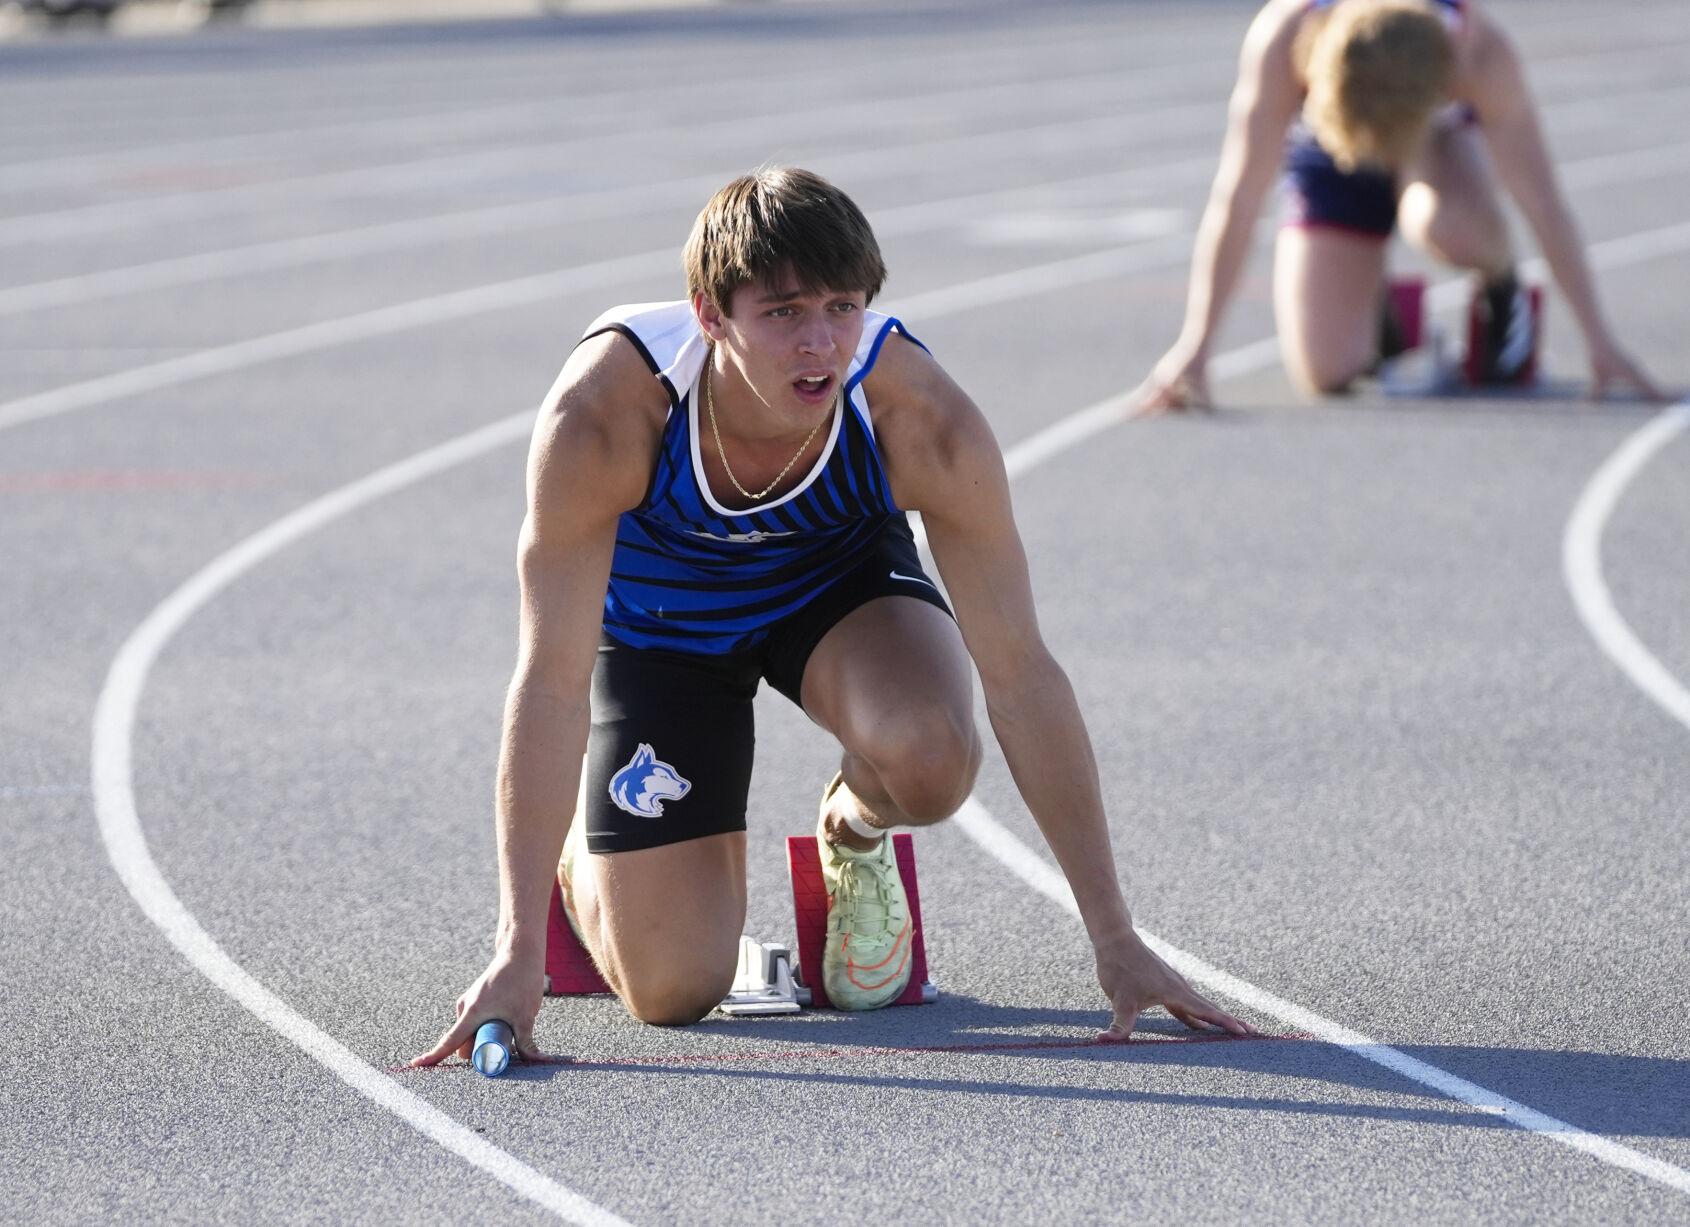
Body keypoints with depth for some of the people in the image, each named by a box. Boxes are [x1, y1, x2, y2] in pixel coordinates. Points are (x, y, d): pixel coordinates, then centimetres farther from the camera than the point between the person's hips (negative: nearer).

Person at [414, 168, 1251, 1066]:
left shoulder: (925, 424, -33)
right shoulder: (600, 418, -38)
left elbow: (1020, 675, -26)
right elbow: (551, 679, -34)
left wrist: (1114, 940, -25)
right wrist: (519, 953, -39)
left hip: (838, 579, 1)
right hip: (655, 616, -1)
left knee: (930, 758, -33)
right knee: (673, 990, -8)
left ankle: (854, 830, 5)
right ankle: (577, 852, 28)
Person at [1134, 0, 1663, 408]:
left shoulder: (1483, 53, -38)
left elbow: (1541, 202, -31)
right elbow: (1237, 199, -37)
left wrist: (1598, 340, -29)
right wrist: (1193, 345, -40)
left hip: (1439, 133, -1)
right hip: (1328, 157, 1)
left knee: (1452, 228, -38)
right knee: (1326, 374, -14)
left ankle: (1500, 291, -3)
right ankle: (1383, 314, 21)